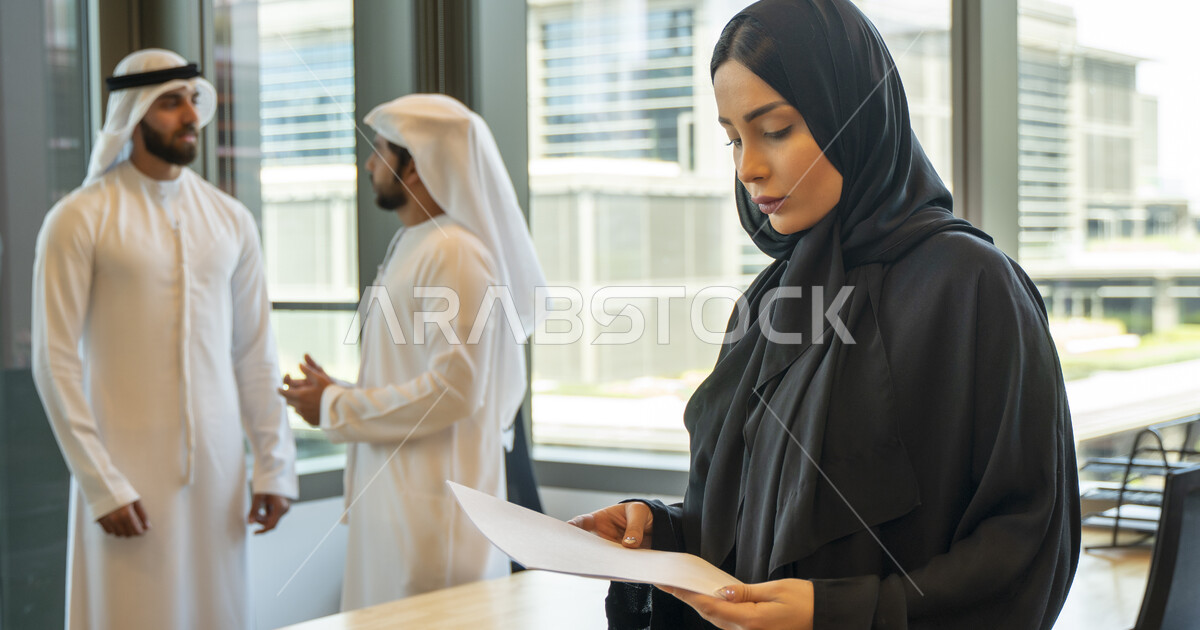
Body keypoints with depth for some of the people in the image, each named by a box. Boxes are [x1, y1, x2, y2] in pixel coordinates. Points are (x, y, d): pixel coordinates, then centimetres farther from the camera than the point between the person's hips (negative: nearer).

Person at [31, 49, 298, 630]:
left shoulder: (230, 219, 8)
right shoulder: (79, 220, -5)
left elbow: (255, 353, 10)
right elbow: (55, 364, -7)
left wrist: (274, 465, 5)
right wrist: (101, 483, -12)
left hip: (217, 467, 4)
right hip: (126, 472, -4)